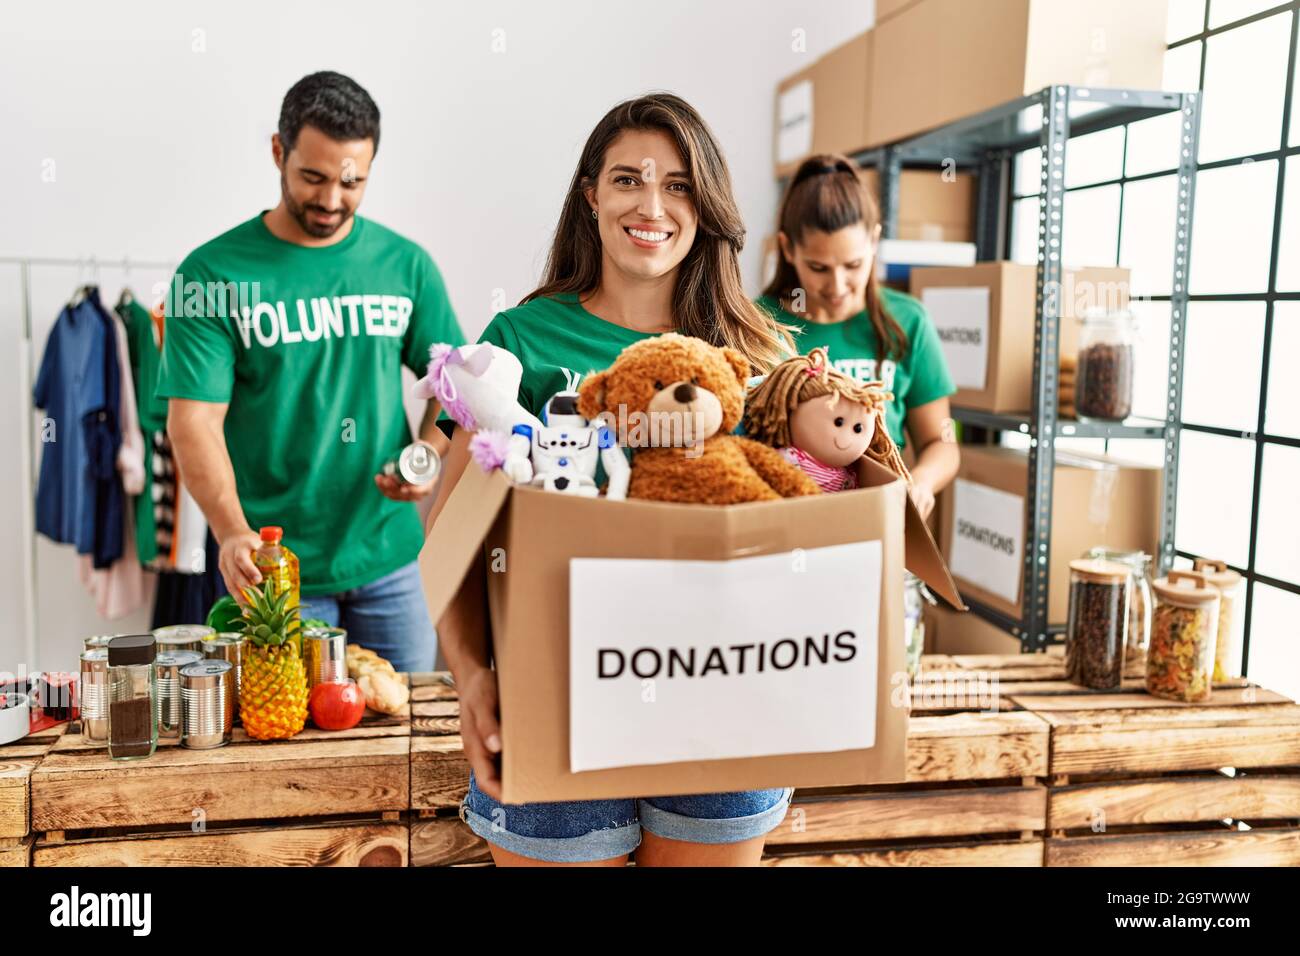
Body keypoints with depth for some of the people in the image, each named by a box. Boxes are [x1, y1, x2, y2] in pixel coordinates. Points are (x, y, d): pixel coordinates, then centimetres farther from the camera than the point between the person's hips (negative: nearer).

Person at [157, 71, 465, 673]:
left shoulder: (405, 264, 4)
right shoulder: (213, 274, -6)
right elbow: (193, 420, -11)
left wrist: (432, 455, -10)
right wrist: (232, 530, -26)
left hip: (391, 559, 3)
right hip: (273, 565, -3)